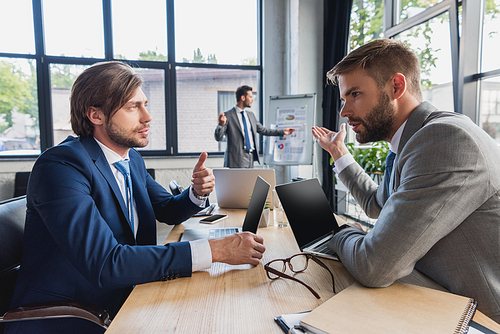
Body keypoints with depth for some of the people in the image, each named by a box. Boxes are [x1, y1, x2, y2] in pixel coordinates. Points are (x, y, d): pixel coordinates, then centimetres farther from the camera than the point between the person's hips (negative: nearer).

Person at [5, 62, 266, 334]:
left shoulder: (132, 158, 3)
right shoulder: (60, 165, -21)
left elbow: (167, 210, 15)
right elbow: (105, 264, -30)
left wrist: (198, 192, -8)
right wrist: (214, 250, -32)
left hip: (122, 303, 7)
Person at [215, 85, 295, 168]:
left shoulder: (251, 115, 18)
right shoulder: (227, 115, -3)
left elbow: (263, 130, 26)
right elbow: (218, 138, -7)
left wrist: (282, 132, 25)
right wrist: (221, 124, -27)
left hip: (251, 158, 6)